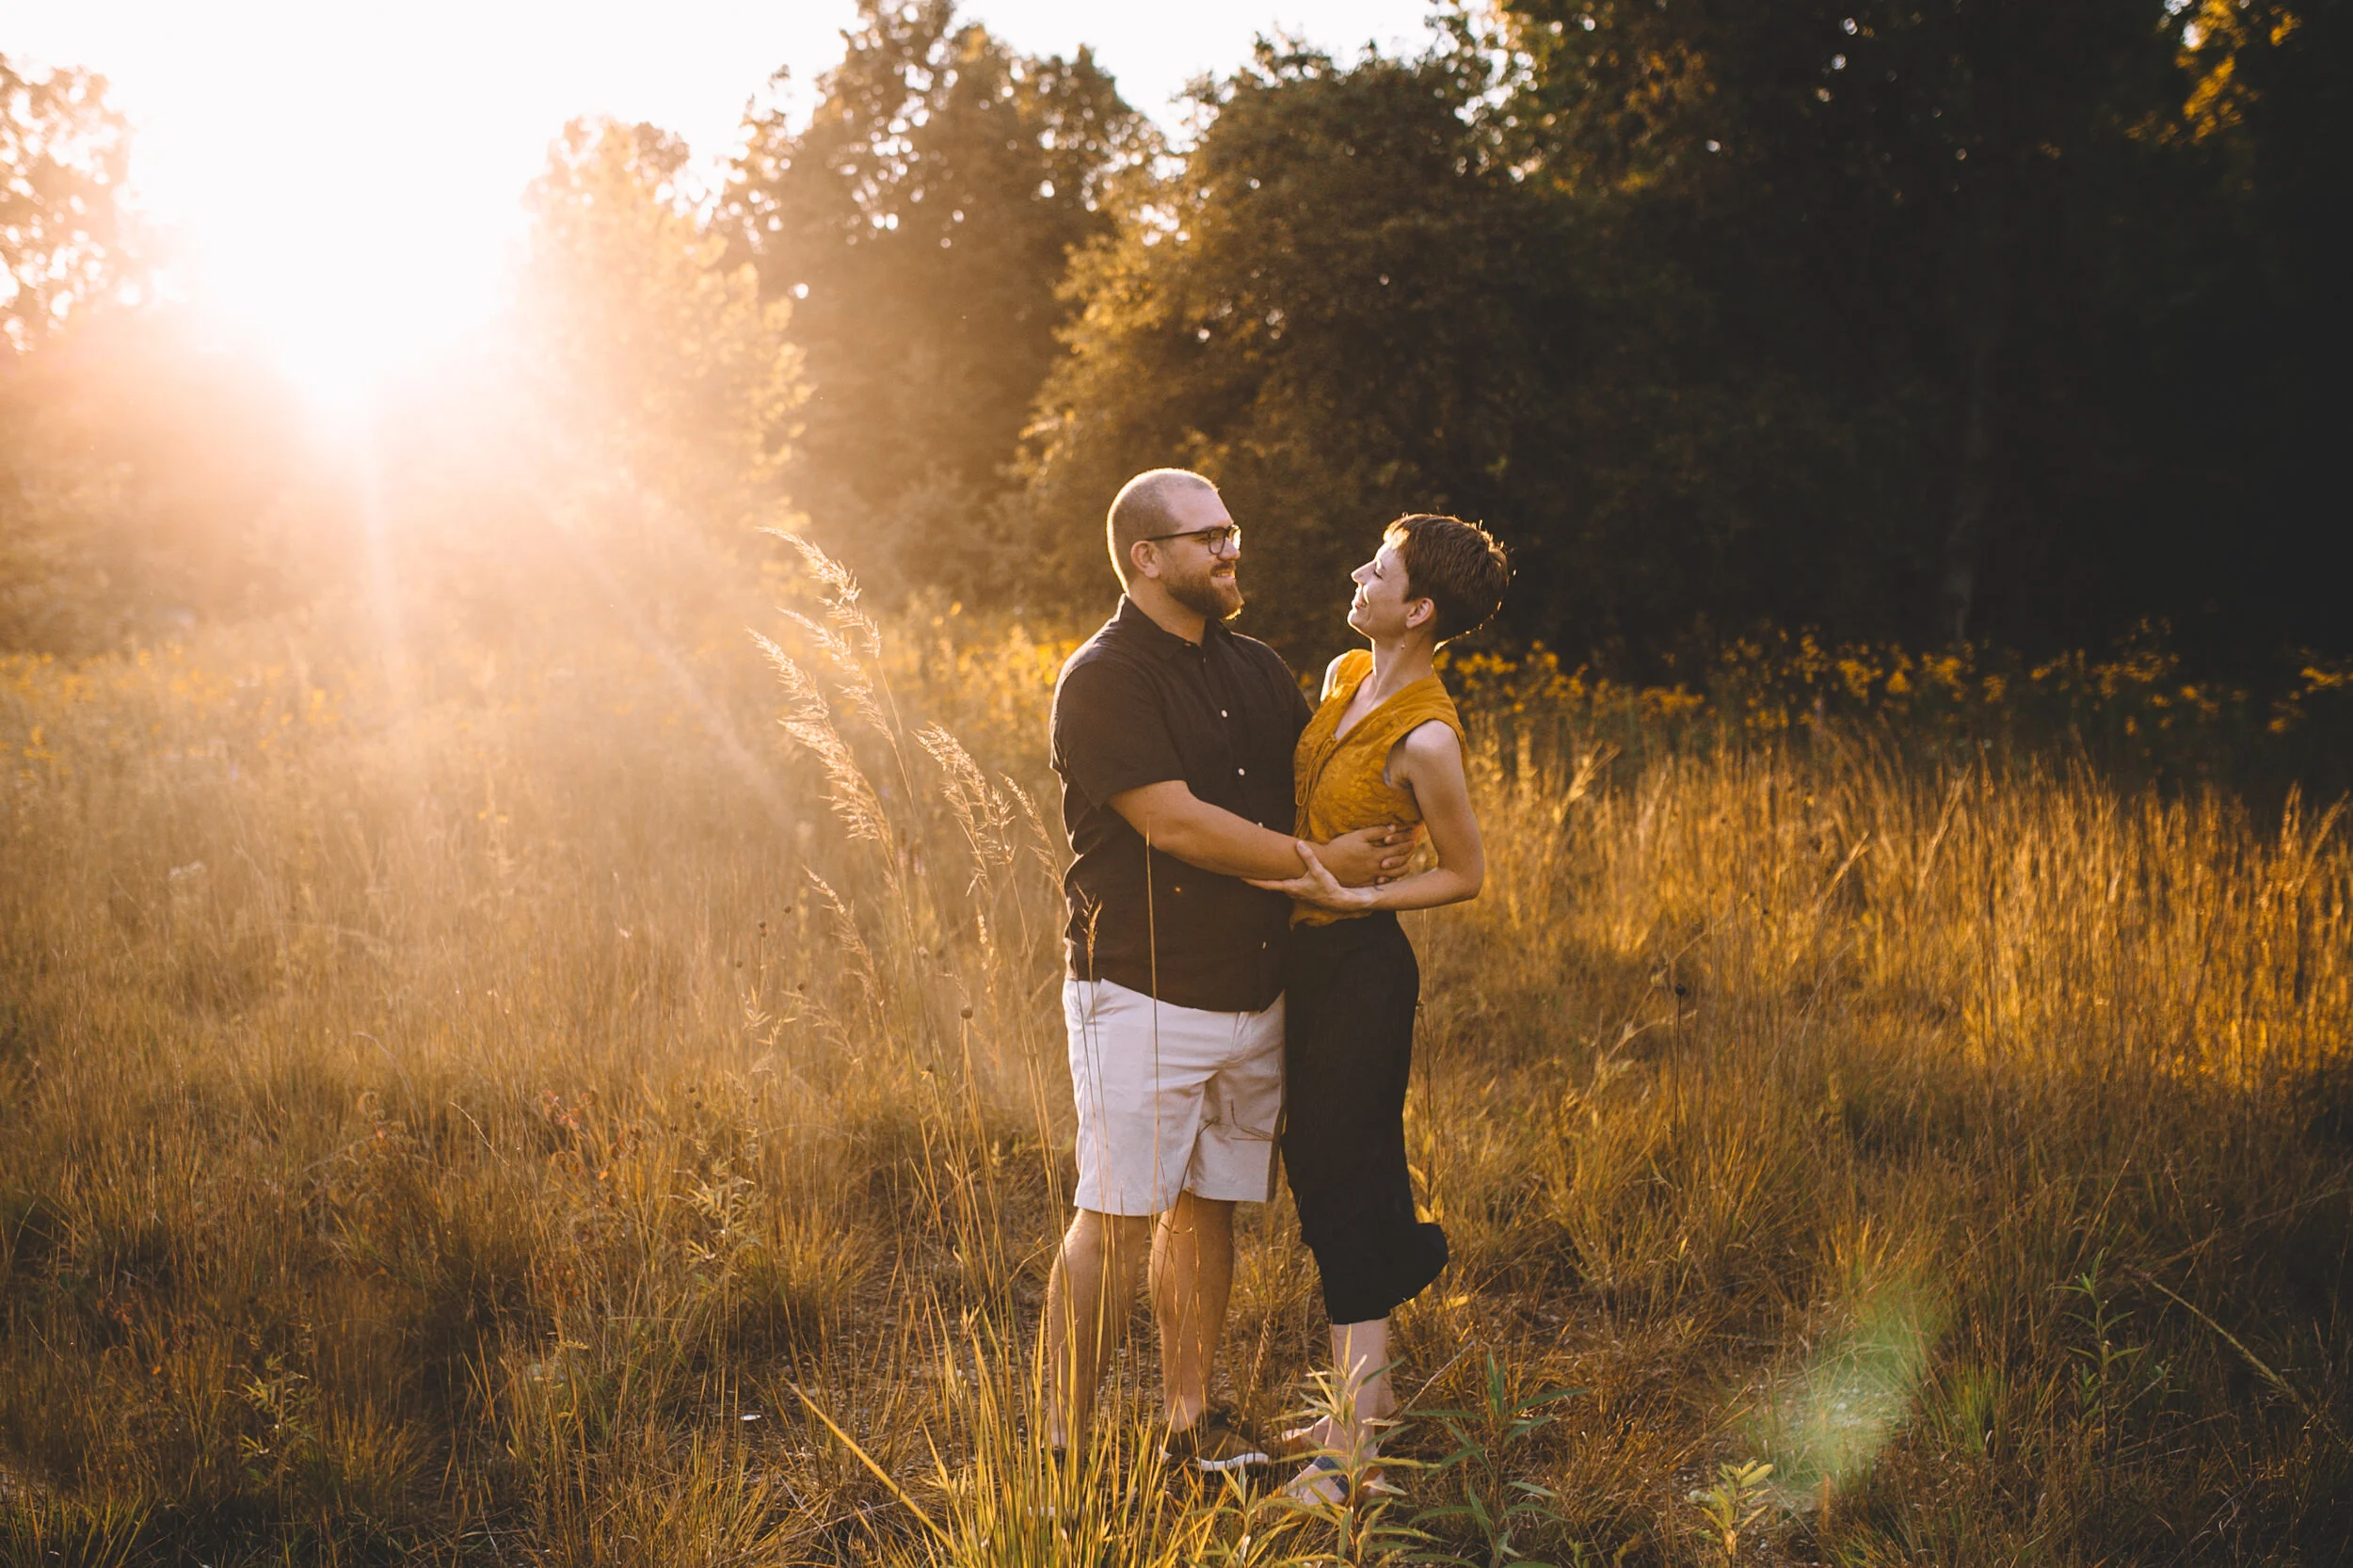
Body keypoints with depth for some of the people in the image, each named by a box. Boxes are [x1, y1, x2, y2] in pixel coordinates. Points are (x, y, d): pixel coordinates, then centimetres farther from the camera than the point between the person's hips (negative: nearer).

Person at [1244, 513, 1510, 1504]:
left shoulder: (1426, 738, -21)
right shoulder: (1342, 677, 3)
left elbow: (1466, 874, -11)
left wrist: (1349, 895, -18)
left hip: (1361, 968, -8)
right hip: (1304, 959, 8)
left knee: (1344, 1182, -2)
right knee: (1319, 1168, 15)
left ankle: (1355, 1435, 7)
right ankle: (1365, 1383, 30)